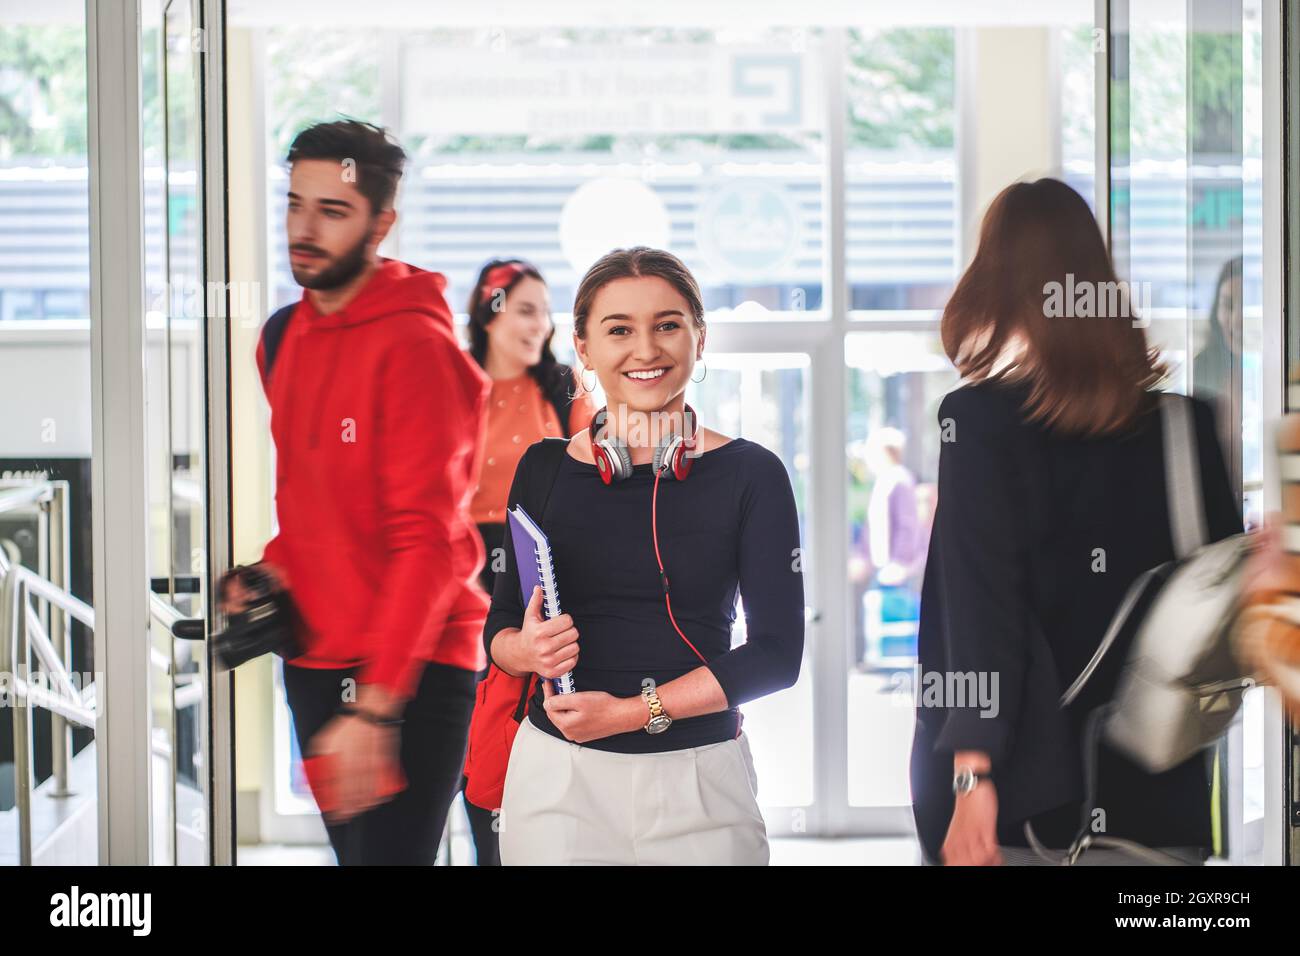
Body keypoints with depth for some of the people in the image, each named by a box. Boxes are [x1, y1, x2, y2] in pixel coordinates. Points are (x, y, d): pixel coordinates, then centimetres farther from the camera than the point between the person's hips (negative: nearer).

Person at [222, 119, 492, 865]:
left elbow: (427, 542, -21)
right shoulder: (286, 341, 11)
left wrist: (374, 709, -25)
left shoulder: (415, 345, -16)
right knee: (352, 849, 14)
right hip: (313, 660, 8)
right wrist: (271, 575, 5)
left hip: (409, 674, -8)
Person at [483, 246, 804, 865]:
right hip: (559, 772, 2)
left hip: (699, 780, -1)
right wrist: (527, 650, -13)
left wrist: (631, 711, -13)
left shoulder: (750, 473, -2)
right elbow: (500, 625, 11)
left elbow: (778, 651, -6)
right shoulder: (544, 470, 4)